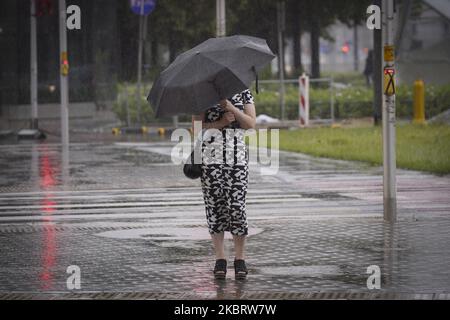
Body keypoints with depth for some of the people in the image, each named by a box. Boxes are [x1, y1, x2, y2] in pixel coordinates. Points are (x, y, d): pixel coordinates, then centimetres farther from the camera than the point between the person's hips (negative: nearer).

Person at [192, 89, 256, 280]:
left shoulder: (243, 94, 9)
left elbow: (251, 124, -1)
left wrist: (230, 107, -12)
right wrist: (221, 122, -13)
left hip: (238, 158, 0)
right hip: (210, 158, 0)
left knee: (237, 207, -7)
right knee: (214, 207, 0)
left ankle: (240, 260, 5)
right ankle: (220, 259, 9)